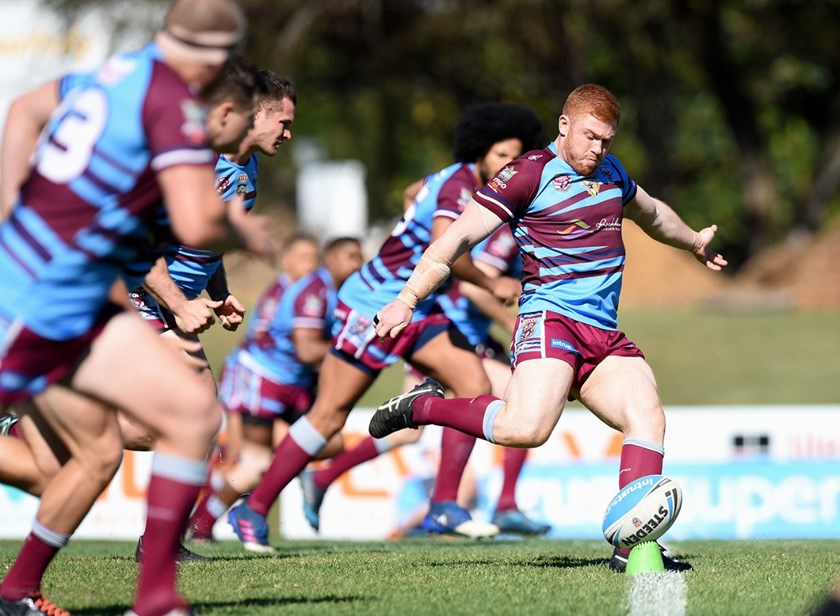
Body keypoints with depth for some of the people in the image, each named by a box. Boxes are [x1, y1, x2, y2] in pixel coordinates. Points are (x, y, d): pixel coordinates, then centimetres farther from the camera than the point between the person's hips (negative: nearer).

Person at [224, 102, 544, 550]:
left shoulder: (468, 184, 7)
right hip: (373, 307, -9)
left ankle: (444, 505, -3)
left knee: (475, 386, -7)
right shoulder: (458, 185, -21)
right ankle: (253, 509, 7)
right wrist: (491, 284, -26)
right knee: (330, 415, -4)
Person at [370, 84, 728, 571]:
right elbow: (459, 237, -10)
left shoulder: (610, 171, 19)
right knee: (527, 427, -28)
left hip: (606, 338, 7)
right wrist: (409, 298, -20)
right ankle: (423, 407, -6)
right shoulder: (528, 174, -4)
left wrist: (694, 241, 59)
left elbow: (651, 212, 43)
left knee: (648, 417, -13)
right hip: (551, 318, -7)